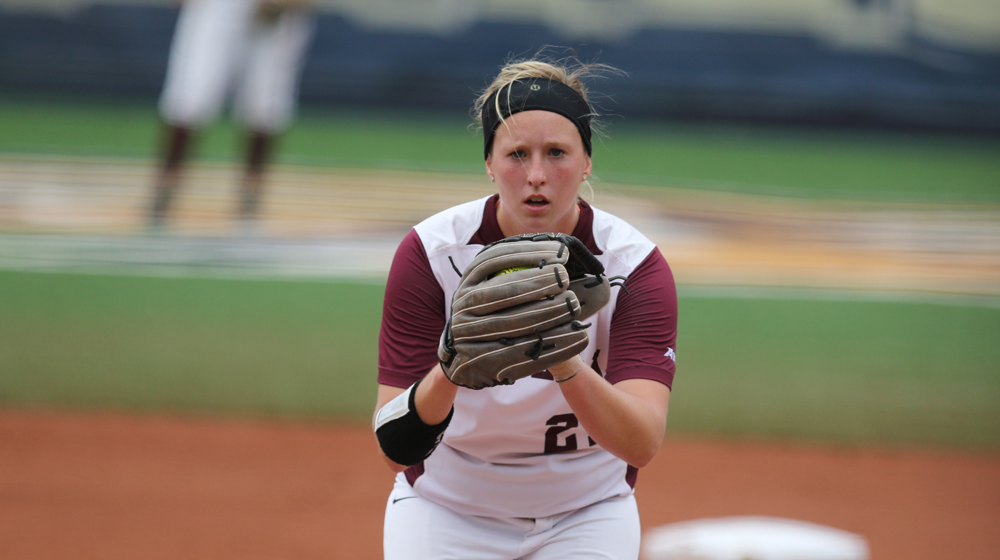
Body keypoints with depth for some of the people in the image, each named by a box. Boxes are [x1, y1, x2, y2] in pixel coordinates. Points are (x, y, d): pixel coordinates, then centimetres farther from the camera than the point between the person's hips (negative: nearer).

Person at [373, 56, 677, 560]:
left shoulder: (634, 266, -18)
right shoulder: (430, 254, -19)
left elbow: (642, 444, -32)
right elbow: (393, 449, -25)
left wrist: (564, 361, -50)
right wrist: (450, 368, -45)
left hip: (586, 514, 1)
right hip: (446, 512, 0)